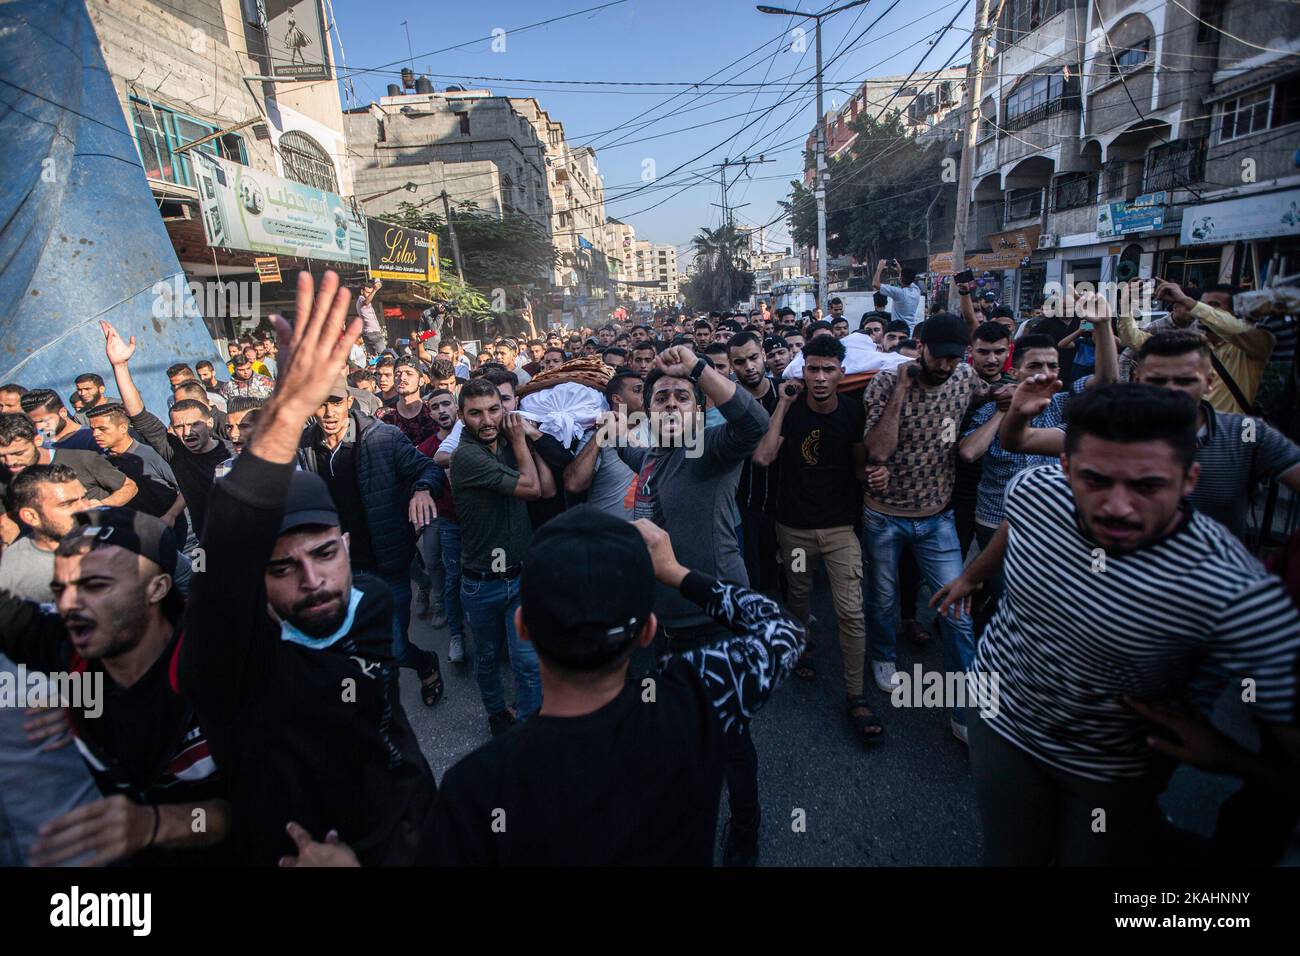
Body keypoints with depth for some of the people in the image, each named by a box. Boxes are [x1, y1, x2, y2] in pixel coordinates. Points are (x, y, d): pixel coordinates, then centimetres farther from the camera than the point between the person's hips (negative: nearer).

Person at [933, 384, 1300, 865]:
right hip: (1002, 715, 3)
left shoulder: (1239, 594, -33)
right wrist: (970, 576, 20)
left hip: (1115, 768, -2)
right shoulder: (1034, 488, -20)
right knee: (1010, 855, 19)